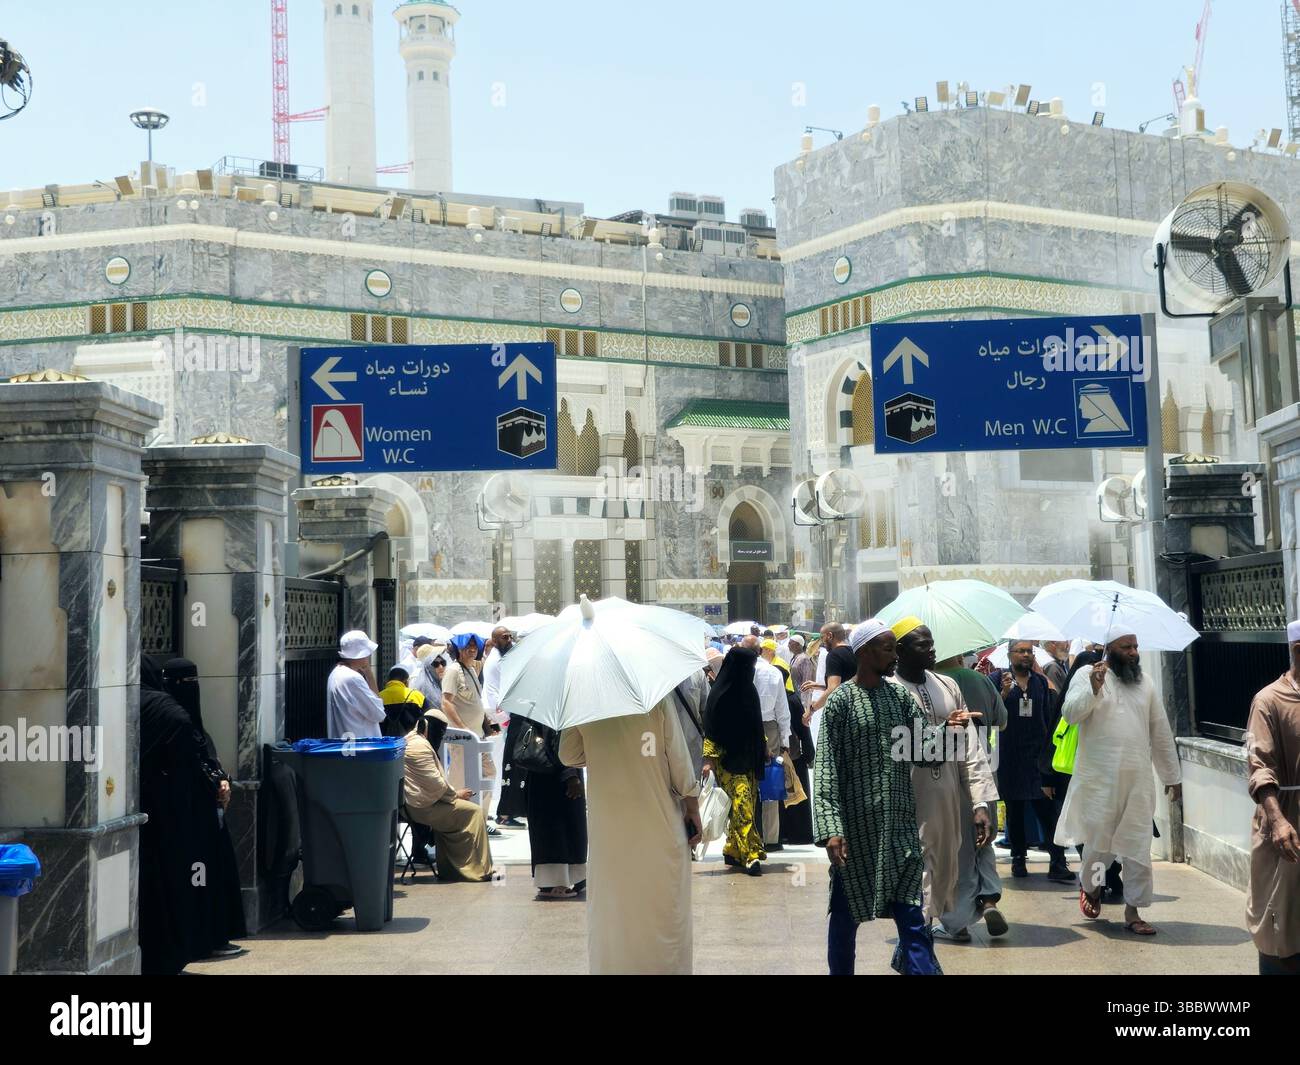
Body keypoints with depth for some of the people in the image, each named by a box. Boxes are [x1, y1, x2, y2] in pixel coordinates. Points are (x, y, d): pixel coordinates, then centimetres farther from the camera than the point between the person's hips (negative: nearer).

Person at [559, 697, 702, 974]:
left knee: (610, 905, 12)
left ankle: (609, 965, 19)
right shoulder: (657, 700, -12)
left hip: (608, 825, 2)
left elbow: (567, 756, 4)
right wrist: (692, 809, 1)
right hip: (659, 825, -2)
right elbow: (679, 759, -9)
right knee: (665, 907, 9)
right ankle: (668, 964, 16)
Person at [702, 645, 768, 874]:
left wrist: (765, 748, 21)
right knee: (742, 801, -13)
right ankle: (751, 855, -14)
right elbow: (711, 727, -11)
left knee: (748, 803, 7)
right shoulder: (720, 693, -10)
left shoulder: (749, 690, 10)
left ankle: (733, 851, 18)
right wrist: (709, 758, -16)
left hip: (749, 758, 7)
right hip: (727, 759, -7)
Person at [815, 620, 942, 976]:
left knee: (910, 914, -2)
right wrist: (831, 829, -19)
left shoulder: (901, 696, 8)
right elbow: (825, 769, -10)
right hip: (855, 826, -3)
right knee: (846, 911, 8)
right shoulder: (841, 701, -6)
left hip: (900, 826, 3)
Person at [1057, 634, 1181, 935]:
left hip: (1138, 780, 4)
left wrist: (1172, 776, 18)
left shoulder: (1145, 683, 13)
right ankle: (1090, 886, 30)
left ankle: (1132, 911, 12)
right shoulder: (1087, 675, 0)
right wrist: (1093, 688, -26)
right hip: (1099, 780, -4)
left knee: (1138, 848, 3)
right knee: (1099, 842, 0)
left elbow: (1161, 733, 17)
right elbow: (1070, 713, -13)